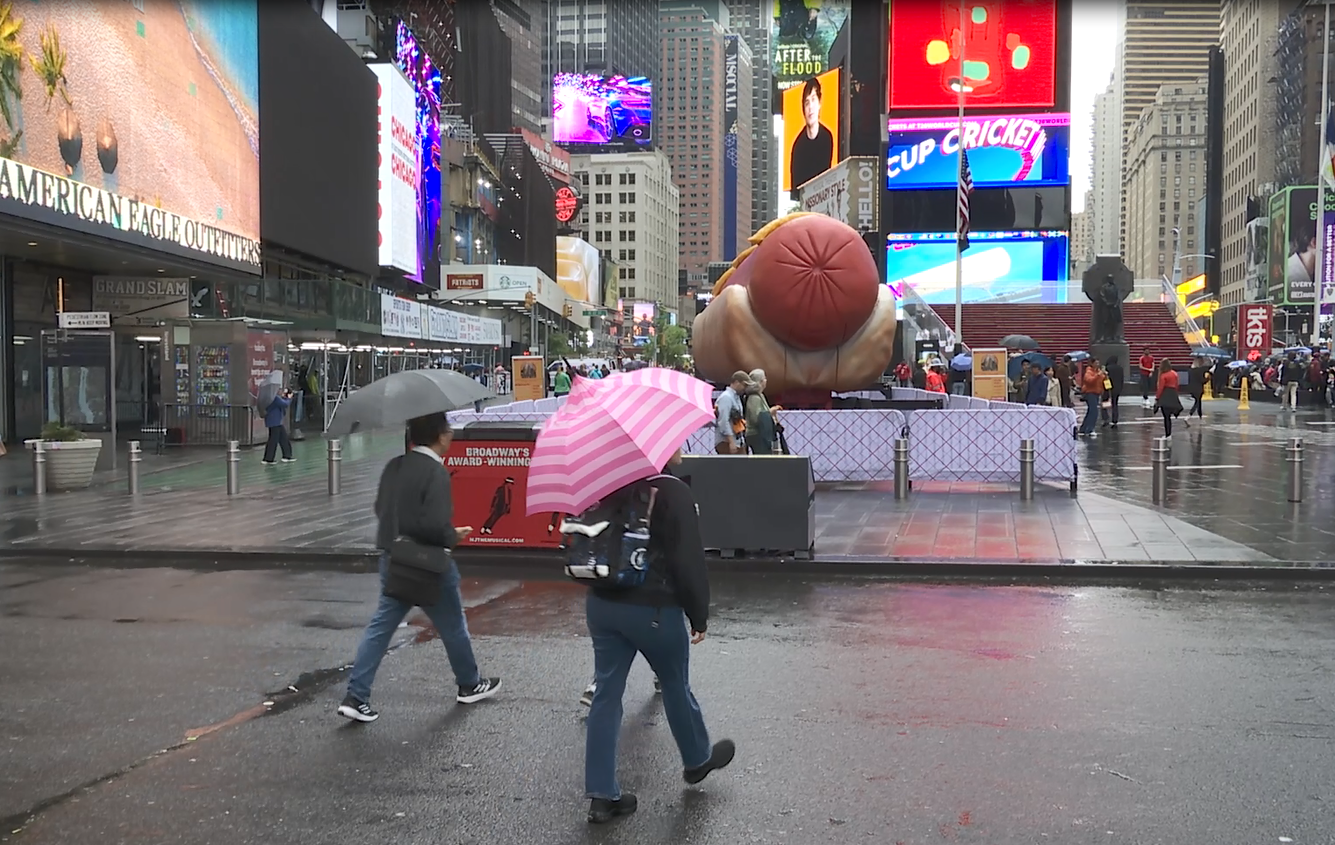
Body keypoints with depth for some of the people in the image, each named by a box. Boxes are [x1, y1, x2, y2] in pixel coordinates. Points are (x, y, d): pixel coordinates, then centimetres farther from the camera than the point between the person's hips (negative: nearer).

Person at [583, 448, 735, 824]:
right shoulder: (674, 493, -15)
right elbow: (689, 561, -17)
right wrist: (699, 616, -6)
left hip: (601, 604, 6)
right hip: (653, 610, -6)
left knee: (606, 693, 7)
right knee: (676, 687, 16)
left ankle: (602, 795, 9)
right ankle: (697, 760, 40)